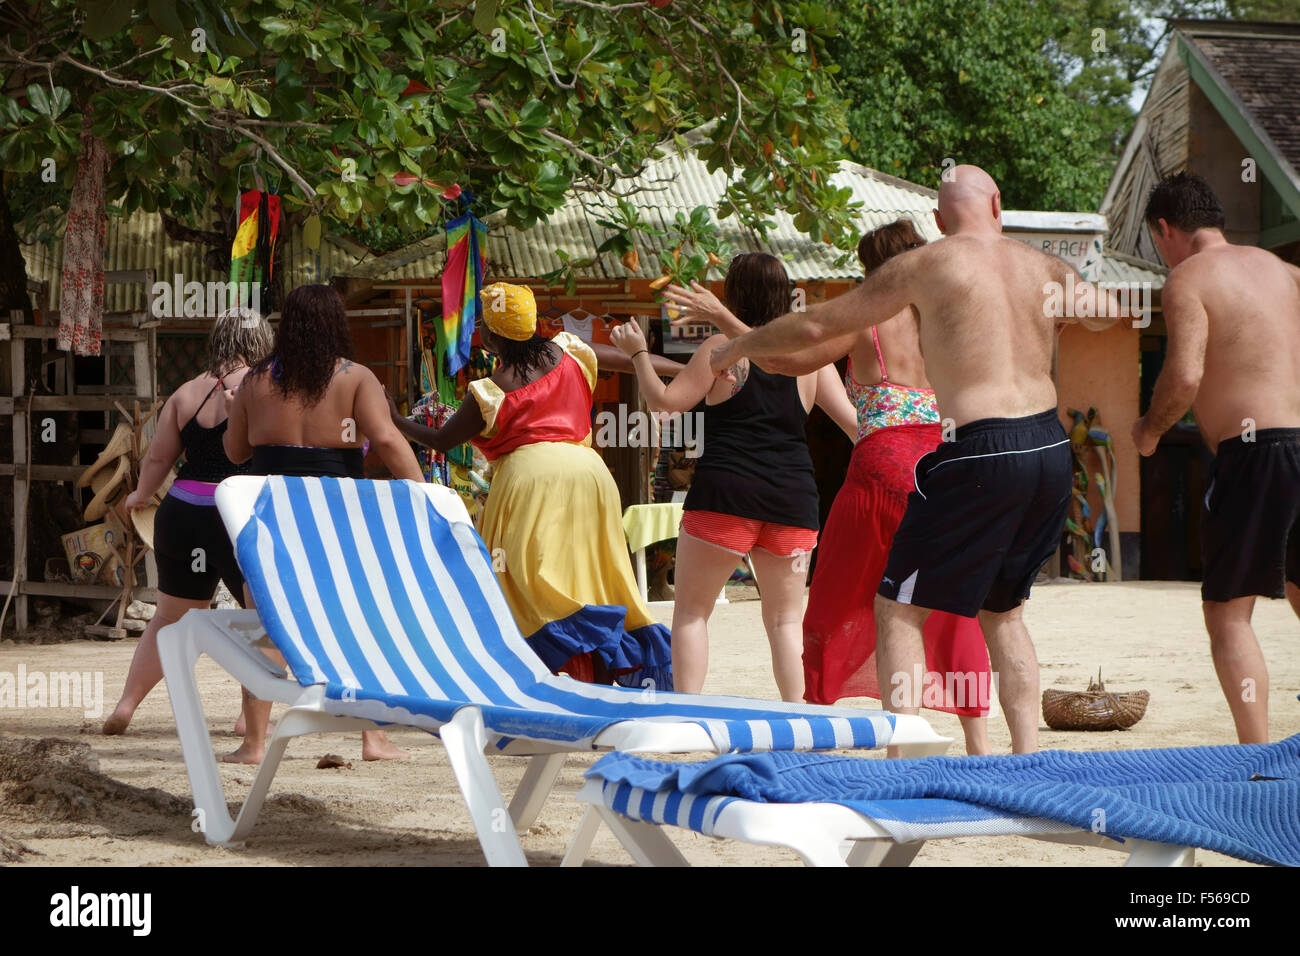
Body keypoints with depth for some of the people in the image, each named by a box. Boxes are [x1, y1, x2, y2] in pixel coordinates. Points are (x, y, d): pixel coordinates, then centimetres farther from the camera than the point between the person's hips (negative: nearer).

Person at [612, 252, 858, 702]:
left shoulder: (722, 347, -3)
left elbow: (665, 400, -2)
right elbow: (853, 422, 9)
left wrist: (638, 353, 13)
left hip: (725, 493, -3)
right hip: (793, 495, 3)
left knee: (691, 609, 9)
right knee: (785, 618, 11)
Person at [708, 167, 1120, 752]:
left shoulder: (927, 266, -1)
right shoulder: (1043, 268, 12)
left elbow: (817, 325, 5)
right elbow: (1104, 312, 30)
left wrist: (734, 349, 20)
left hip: (983, 451, -6)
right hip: (1052, 449, 6)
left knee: (899, 608, 4)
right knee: (1002, 609, 22)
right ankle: (1027, 754, 16)